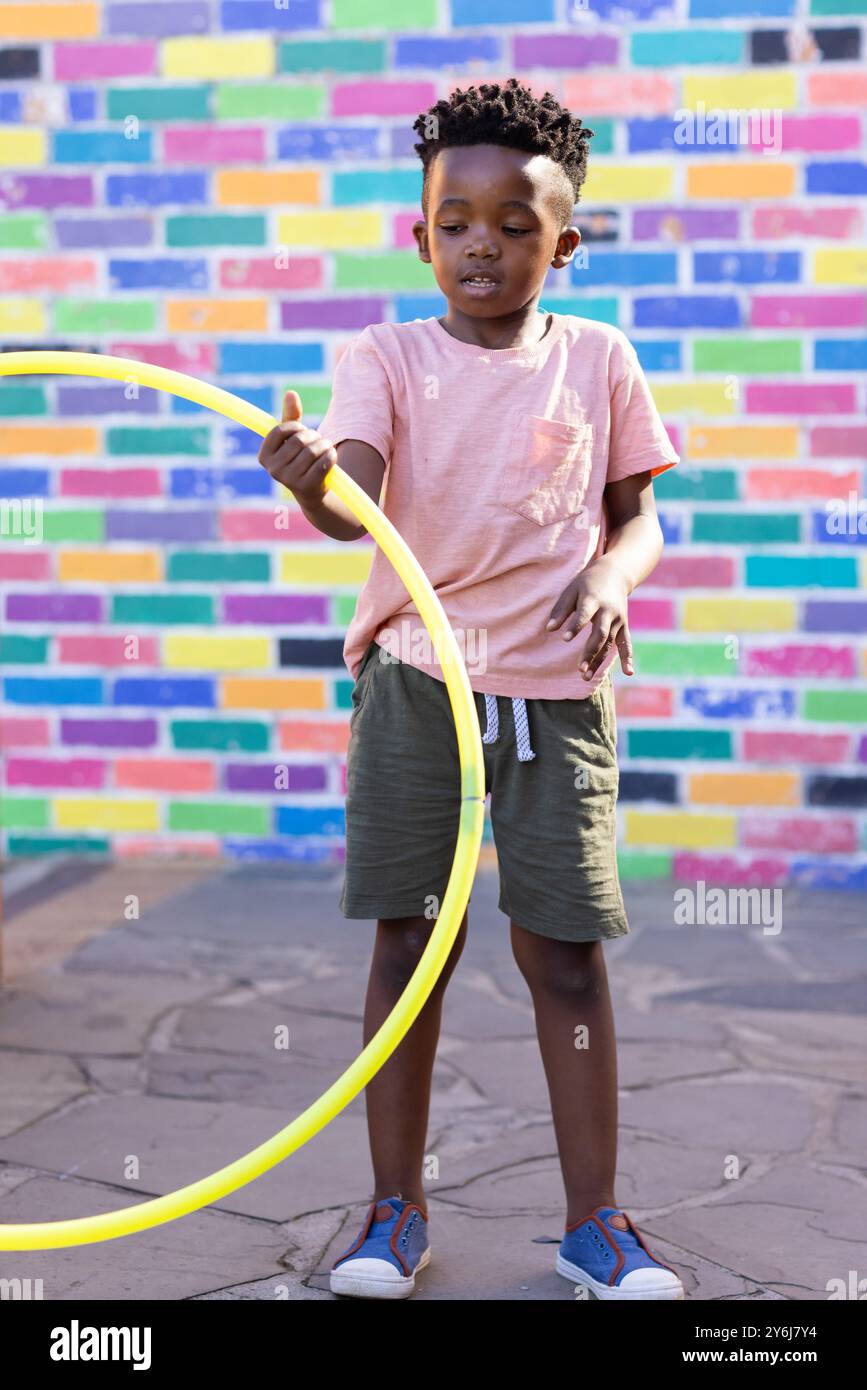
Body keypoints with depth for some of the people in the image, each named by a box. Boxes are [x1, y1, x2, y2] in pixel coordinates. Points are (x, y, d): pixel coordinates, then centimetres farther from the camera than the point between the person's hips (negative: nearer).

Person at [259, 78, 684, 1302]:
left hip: (558, 691, 1)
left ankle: (595, 1221, 16)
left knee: (566, 949, 3)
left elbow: (638, 514, 11)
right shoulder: (389, 356, 0)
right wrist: (314, 481, -39)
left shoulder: (597, 359, 6)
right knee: (410, 940, 5)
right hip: (418, 680, 0)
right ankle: (397, 1209, 19)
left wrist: (611, 576, -11)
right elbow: (356, 506, -16)